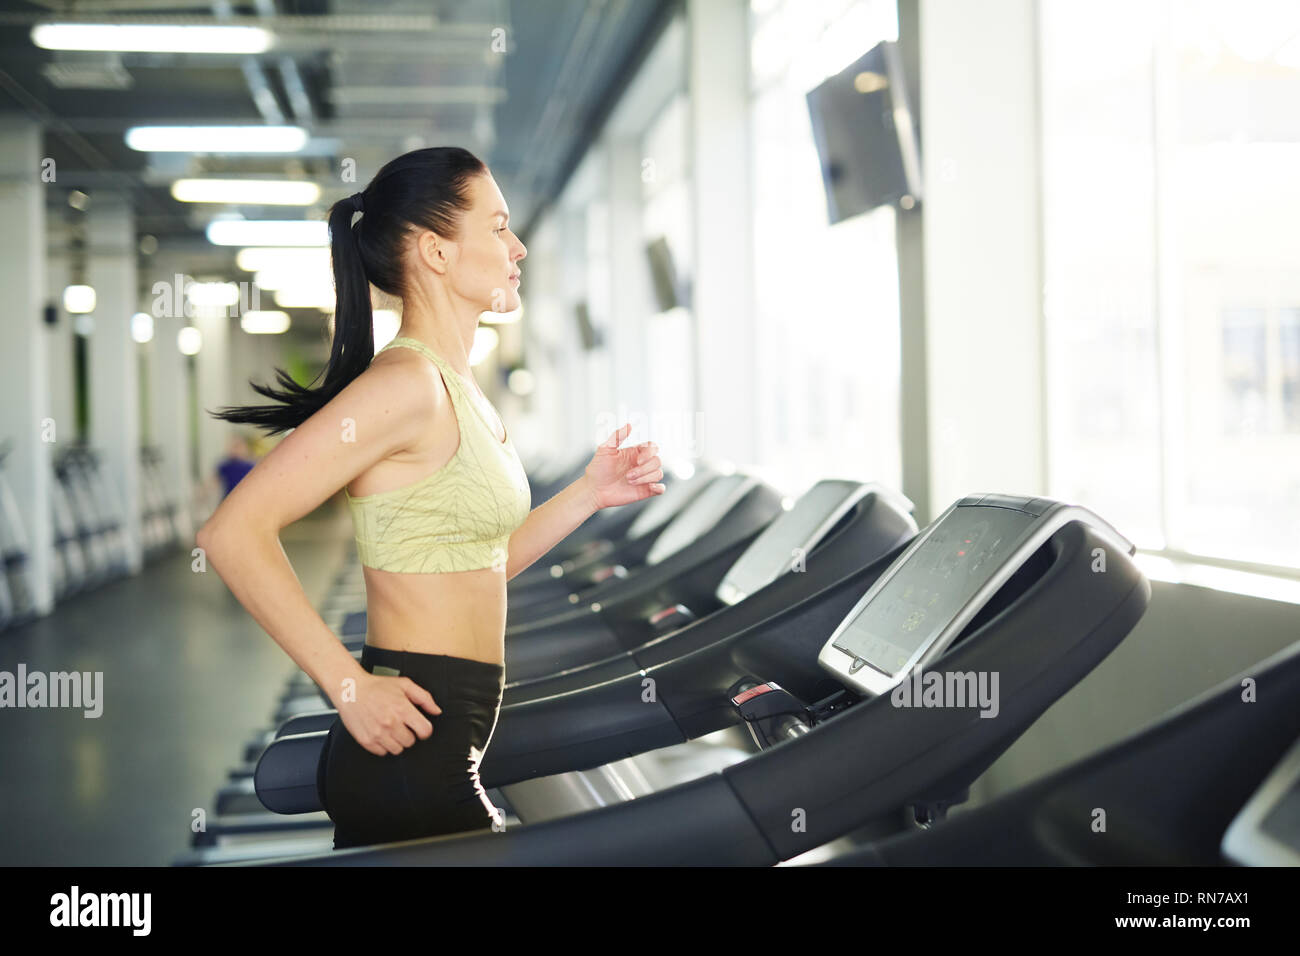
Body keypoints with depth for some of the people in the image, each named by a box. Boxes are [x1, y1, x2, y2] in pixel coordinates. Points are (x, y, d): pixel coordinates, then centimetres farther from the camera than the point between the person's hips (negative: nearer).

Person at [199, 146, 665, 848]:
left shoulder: (459, 394, 13)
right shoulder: (406, 384, -16)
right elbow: (233, 534, -22)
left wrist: (589, 494, 10)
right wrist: (350, 686, -21)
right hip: (408, 763, -9)